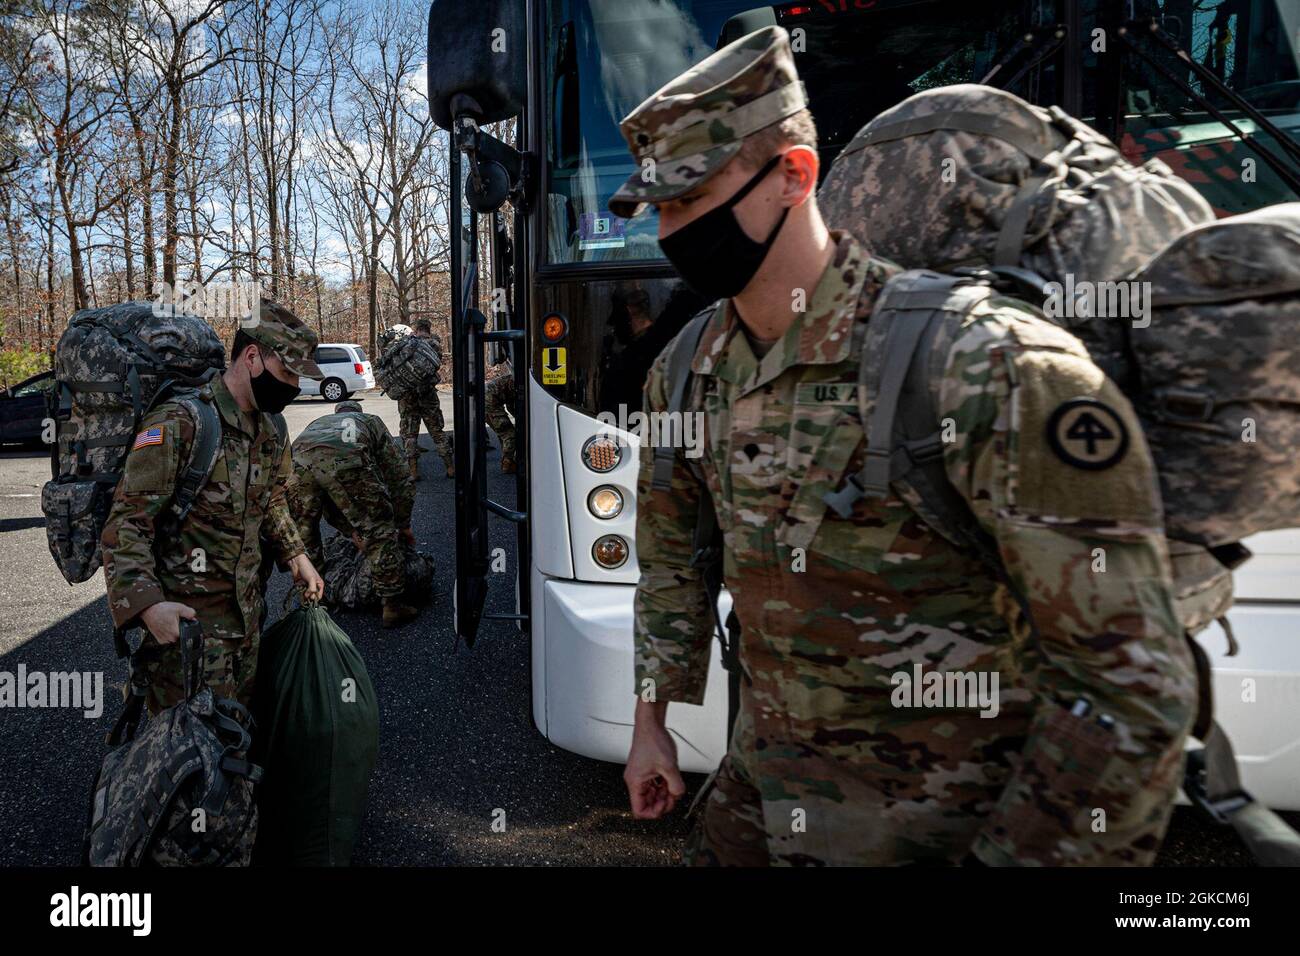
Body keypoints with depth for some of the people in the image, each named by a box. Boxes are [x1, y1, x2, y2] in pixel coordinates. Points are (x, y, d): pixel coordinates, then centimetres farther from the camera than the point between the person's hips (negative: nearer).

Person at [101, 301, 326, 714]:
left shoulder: (273, 428, 7)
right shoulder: (178, 424, -19)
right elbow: (126, 522, -20)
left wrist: (296, 556, 15)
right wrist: (147, 603, -31)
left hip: (248, 609, 7)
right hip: (185, 617, -7)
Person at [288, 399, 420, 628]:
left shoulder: (317, 422, 46)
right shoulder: (371, 421, 39)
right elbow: (399, 477, 33)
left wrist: (351, 530, 48)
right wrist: (404, 525, 44)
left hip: (299, 461, 4)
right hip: (347, 461, -3)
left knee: (303, 528, 27)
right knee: (380, 531, 11)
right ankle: (392, 605, 15)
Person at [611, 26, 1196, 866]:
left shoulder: (997, 370, -26)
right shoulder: (684, 372, -3)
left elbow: (1132, 687, -22)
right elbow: (671, 556, 12)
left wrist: (1010, 855, -17)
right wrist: (650, 723, 14)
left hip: (931, 824, -5)